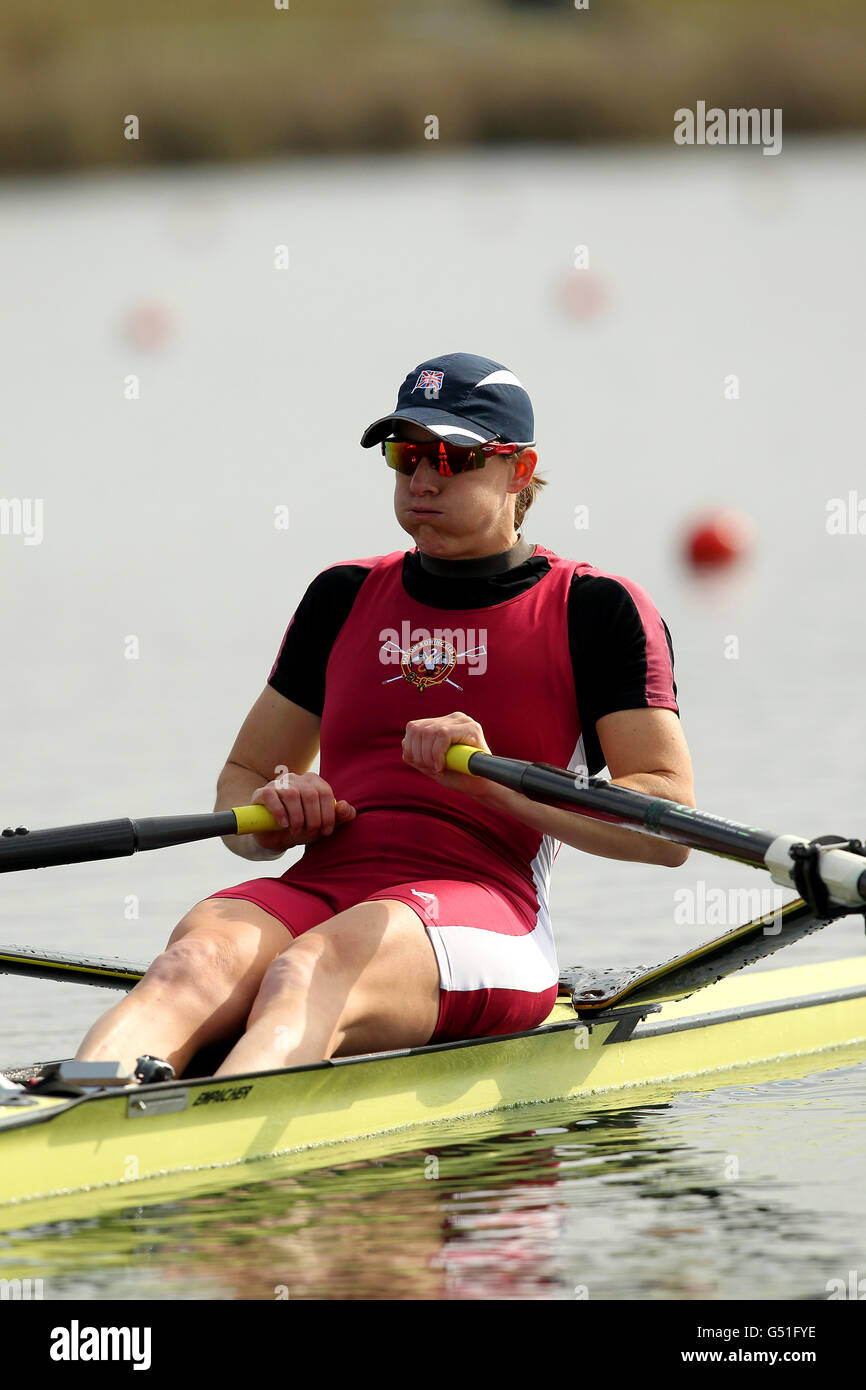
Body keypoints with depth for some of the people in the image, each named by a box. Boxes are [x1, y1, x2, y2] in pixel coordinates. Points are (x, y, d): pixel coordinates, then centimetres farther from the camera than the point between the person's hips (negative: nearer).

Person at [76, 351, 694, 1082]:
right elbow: (239, 781, 29)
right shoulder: (345, 597, 24)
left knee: (305, 981, -38)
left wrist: (493, 777, -14)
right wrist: (271, 822, 3)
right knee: (195, 965, -32)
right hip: (317, 893, 4)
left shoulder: (595, 609, 10)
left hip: (482, 911, -4)